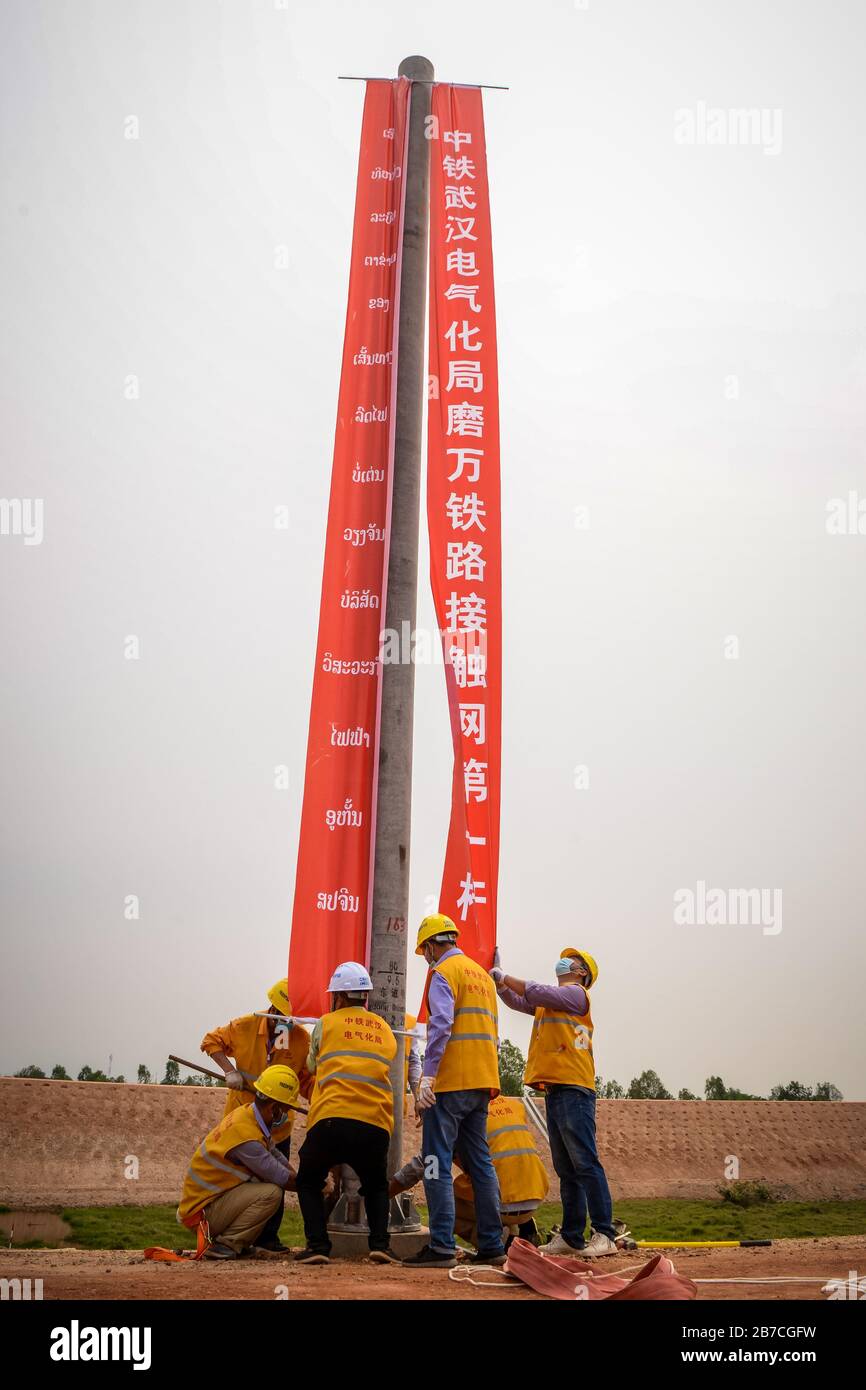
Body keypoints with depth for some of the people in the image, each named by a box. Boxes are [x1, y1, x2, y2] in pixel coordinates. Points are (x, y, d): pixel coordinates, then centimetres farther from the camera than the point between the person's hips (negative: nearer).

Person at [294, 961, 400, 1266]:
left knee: (309, 1183, 20)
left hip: (332, 1118, -3)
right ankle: (380, 1243, 5)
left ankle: (318, 1245, 5)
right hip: (376, 1124, 3)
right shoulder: (385, 1030, 20)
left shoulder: (326, 1023, 11)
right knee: (376, 1187, 26)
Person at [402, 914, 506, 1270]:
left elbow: (440, 1026, -18)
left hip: (451, 1081, -8)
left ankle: (442, 1247, -9)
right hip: (482, 1081, 8)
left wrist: (427, 1077, -21)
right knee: (480, 1162, 11)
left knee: (438, 1163, -6)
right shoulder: (482, 974, 21)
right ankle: (492, 1246, 11)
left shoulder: (443, 972, -5)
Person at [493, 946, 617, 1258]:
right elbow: (517, 1001, 23)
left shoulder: (576, 993, -2)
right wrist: (500, 981, 9)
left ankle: (604, 1234, -14)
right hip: (554, 1089, 9)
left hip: (573, 1090, -9)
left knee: (585, 1164, -13)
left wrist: (503, 976, -3)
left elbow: (537, 993, -13)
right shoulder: (550, 1000, 24)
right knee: (565, 1169, 10)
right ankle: (571, 1236, 14)